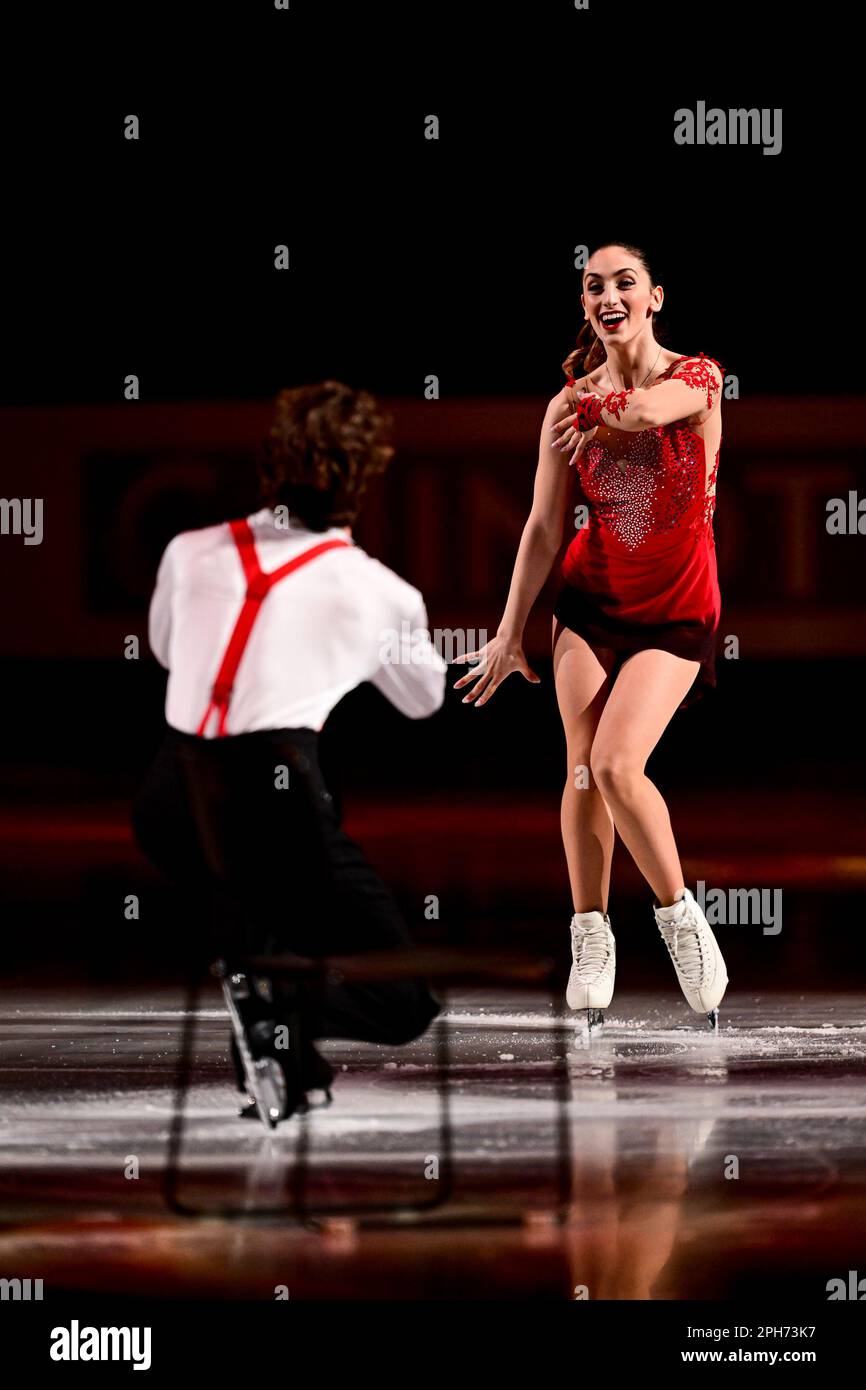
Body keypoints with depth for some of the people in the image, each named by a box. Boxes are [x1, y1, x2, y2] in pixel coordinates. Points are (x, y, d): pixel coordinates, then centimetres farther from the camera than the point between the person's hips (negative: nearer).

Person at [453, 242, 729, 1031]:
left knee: (616, 766, -17)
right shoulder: (569, 407, 0)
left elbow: (643, 410, -32)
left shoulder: (698, 378, -9)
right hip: (593, 596, 4)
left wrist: (595, 411, -9)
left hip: (677, 609, -4)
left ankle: (681, 917, 0)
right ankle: (590, 938, 9)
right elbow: (544, 528, 4)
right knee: (582, 771, -2)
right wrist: (509, 634, 4)